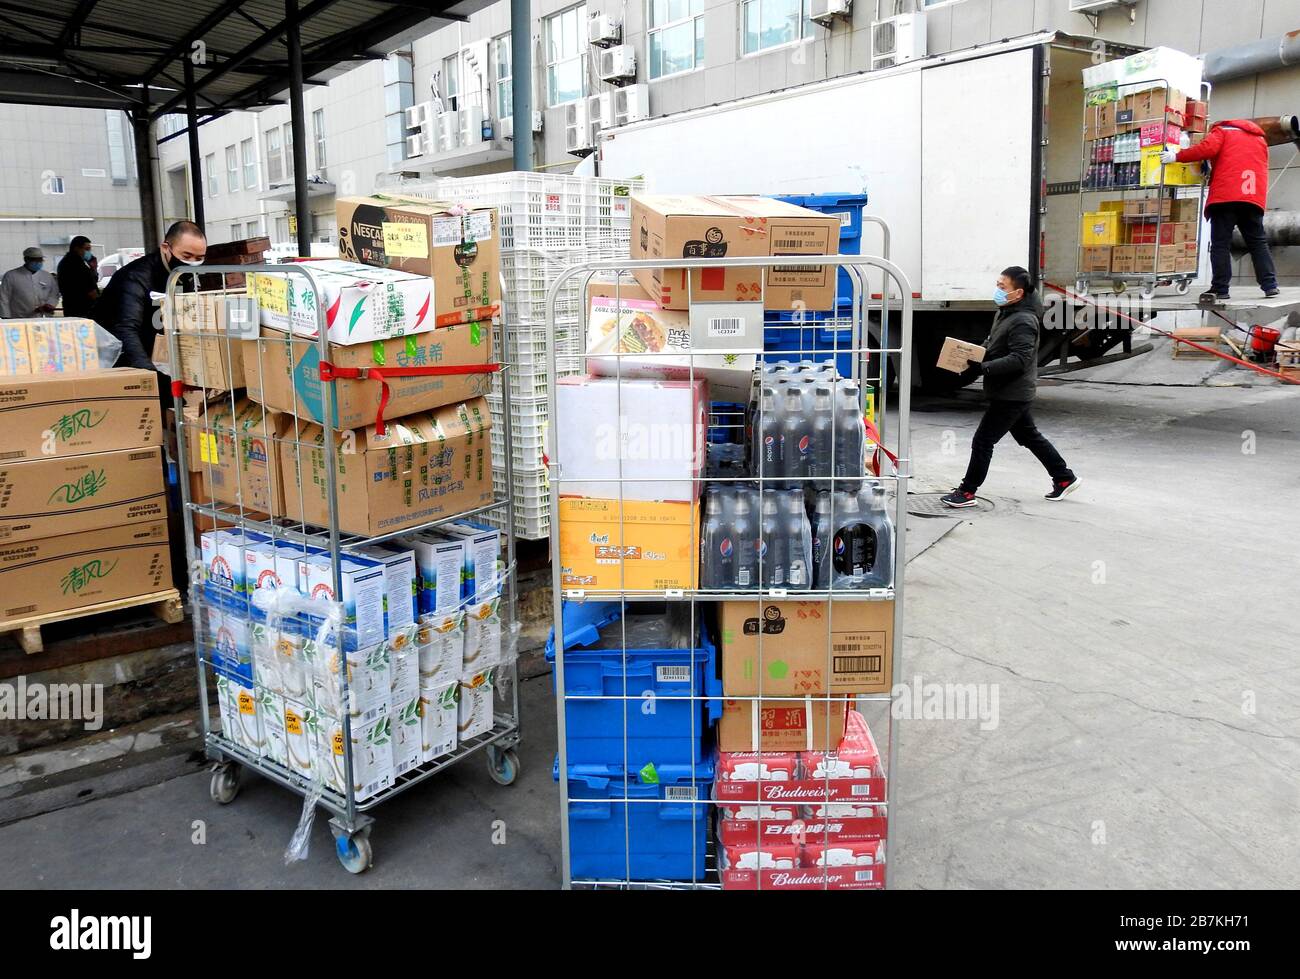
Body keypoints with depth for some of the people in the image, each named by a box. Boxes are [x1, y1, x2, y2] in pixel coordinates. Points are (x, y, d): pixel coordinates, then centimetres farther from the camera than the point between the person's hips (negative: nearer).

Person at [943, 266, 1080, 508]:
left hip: (1012, 395, -10)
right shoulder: (1006, 313, 10)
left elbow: (1019, 359, -29)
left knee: (982, 441, -5)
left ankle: (967, 492, 4)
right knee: (1029, 436, 20)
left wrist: (982, 368, -33)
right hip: (1011, 392, 10)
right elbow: (991, 347, 17)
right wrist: (974, 363, 0)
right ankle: (1064, 478, 32)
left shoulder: (1023, 321, -21)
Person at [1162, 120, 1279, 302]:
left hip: (1225, 196, -5)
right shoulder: (1260, 138, 30)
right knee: (1258, 243, 10)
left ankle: (1220, 288, -8)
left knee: (1220, 244, -4)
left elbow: (1207, 148, -7)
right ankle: (1270, 285, 4)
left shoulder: (1222, 131, 12)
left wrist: (1177, 156, -1)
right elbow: (1260, 167, 28)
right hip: (1255, 197, 5)